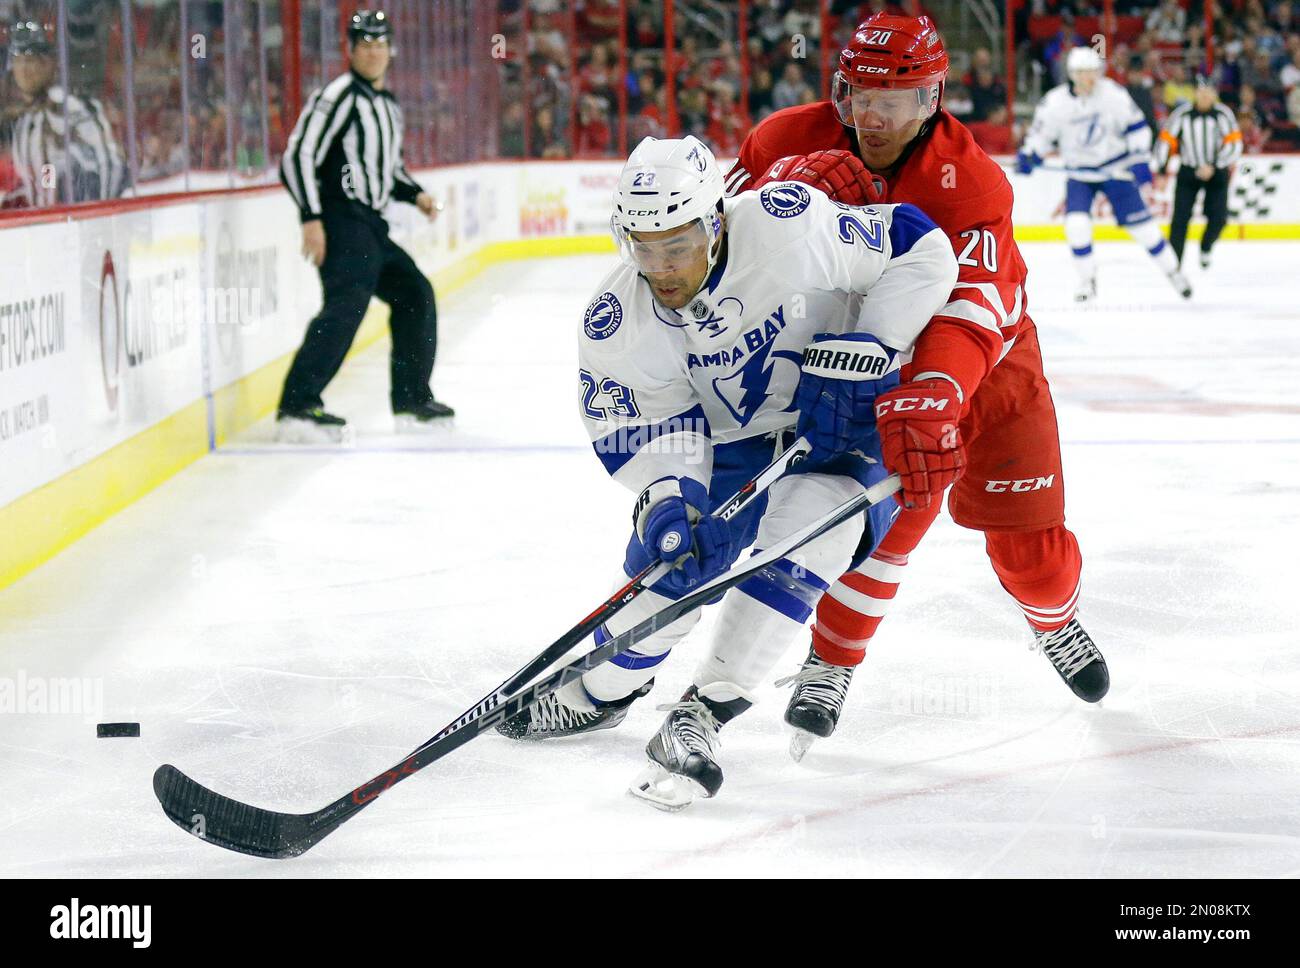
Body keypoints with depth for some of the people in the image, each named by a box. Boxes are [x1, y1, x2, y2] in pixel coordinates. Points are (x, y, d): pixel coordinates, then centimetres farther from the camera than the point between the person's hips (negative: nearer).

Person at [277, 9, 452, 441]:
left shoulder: (389, 106, 19)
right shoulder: (338, 96, -10)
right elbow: (297, 158, -17)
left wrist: (414, 193, 11)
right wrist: (311, 219, -25)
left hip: (370, 226, 10)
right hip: (339, 222, -10)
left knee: (414, 293, 16)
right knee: (349, 300, -26)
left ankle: (412, 401, 26)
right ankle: (297, 406, -34)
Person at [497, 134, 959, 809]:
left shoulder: (787, 224, -31)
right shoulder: (616, 323, -19)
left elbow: (921, 252, -22)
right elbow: (645, 424, -12)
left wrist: (870, 343, -29)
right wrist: (665, 490, -32)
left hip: (850, 426, -4)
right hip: (733, 444, 4)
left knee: (791, 550, -28)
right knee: (668, 555, -1)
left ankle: (704, 710, -20)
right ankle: (600, 692, 29)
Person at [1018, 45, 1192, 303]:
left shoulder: (1113, 94, -15)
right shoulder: (1055, 103, -13)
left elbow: (1135, 125, -6)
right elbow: (1041, 132, 1)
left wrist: (1140, 160, -12)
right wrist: (1028, 154, -16)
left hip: (1115, 168, -1)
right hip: (1079, 173, 1)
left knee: (1139, 222, -1)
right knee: (1076, 223, -17)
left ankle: (1172, 270, 16)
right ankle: (1087, 281, 0)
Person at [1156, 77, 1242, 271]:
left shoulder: (1223, 114, -6)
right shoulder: (1182, 114, -6)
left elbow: (1234, 145, -10)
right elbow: (1166, 141, -1)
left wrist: (1213, 167, -19)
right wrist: (1161, 172, -6)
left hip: (1216, 172, 0)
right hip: (1188, 171, 0)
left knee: (1218, 217, -9)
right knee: (1180, 218, -8)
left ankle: (1206, 248, 19)